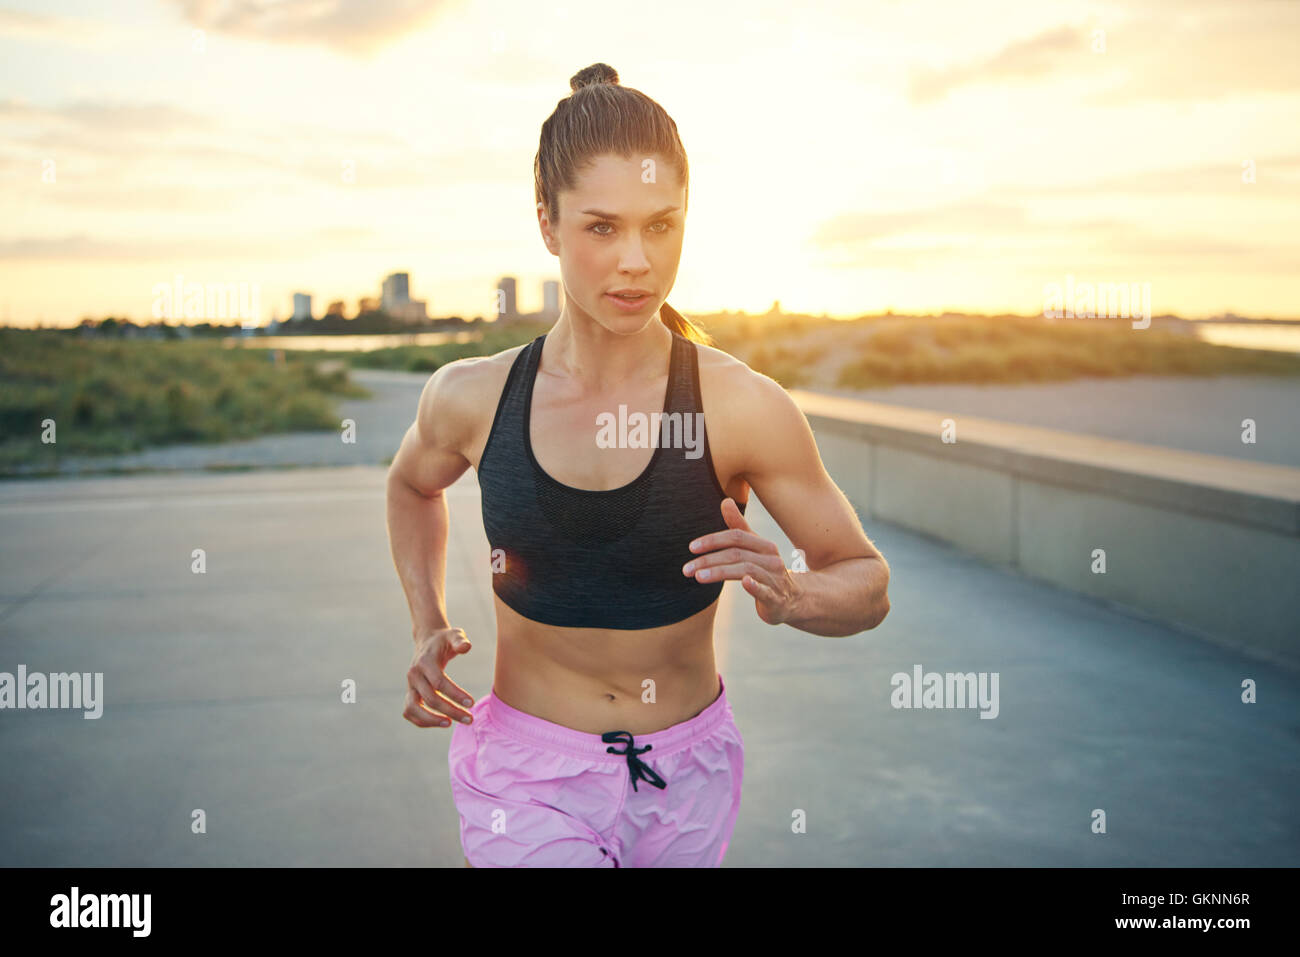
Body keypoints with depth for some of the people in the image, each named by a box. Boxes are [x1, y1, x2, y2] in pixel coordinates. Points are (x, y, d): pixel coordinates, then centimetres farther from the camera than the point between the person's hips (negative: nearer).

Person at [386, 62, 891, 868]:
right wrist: (428, 628, 2)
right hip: (527, 776, 0)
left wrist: (789, 596, -26)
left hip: (688, 777, 1)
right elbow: (413, 484, 16)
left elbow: (868, 584, -4)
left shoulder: (742, 407, -15)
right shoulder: (473, 398, -9)